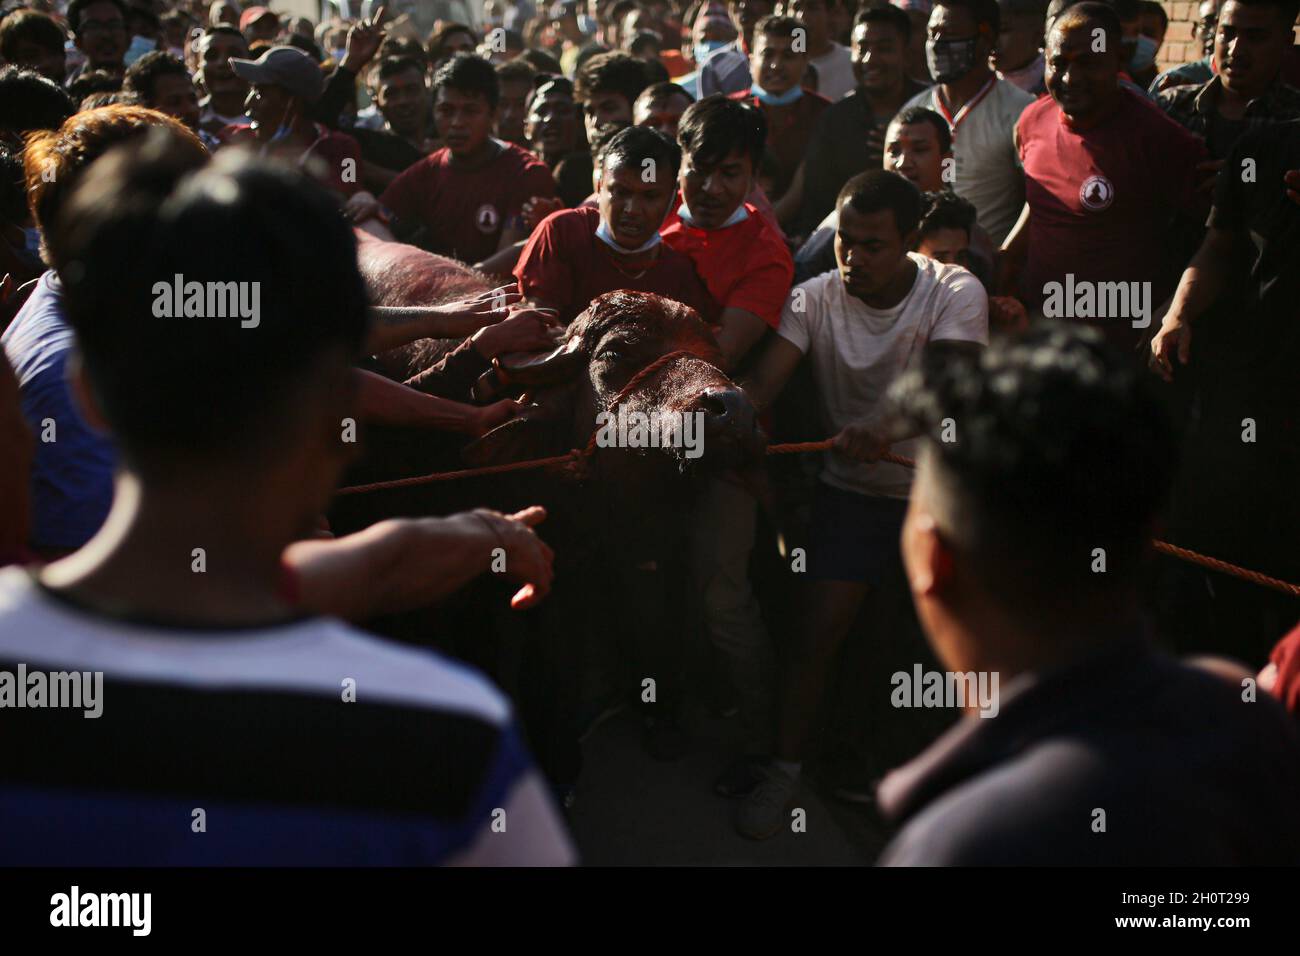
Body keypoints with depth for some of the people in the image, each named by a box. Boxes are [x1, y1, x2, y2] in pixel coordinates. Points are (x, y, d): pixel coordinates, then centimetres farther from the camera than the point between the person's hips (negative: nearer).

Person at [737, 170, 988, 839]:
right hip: (853, 490, 1)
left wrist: (885, 430, -50)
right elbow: (763, 380, -18)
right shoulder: (815, 299, -6)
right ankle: (784, 770, 5)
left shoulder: (955, 293, -13)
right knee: (821, 628, -8)